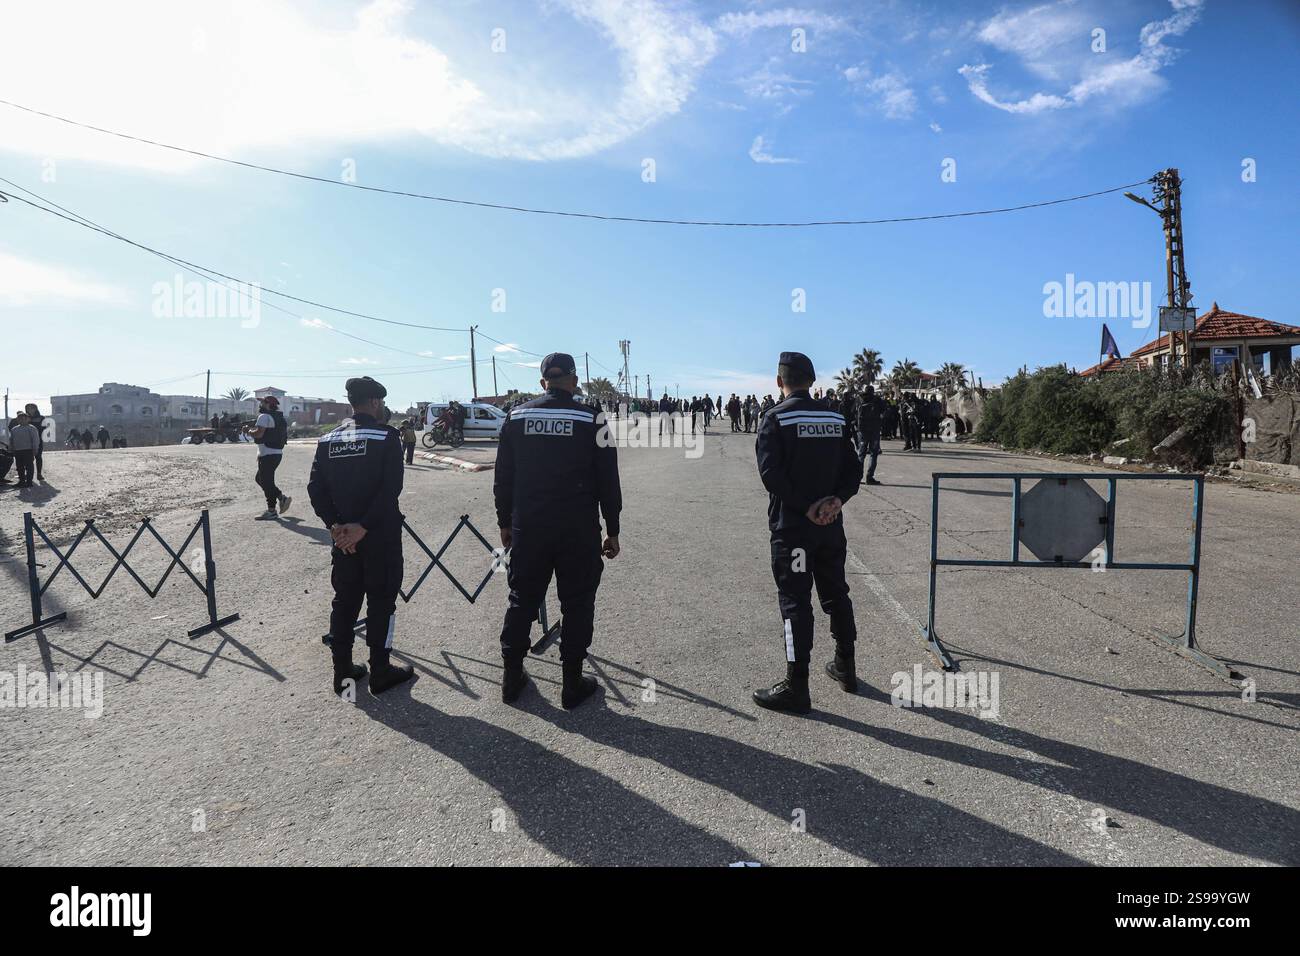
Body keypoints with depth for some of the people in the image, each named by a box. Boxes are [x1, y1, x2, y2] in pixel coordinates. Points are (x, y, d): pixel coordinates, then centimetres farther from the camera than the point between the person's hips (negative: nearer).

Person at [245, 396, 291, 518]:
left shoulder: (264, 416, -13)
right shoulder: (280, 418, 16)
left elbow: (259, 433, -22)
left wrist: (249, 431, -4)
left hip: (267, 454, -9)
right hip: (278, 453, 9)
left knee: (266, 481, -1)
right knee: (260, 479, 20)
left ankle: (271, 510, 5)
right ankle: (282, 497, 13)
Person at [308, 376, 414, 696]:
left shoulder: (328, 440, 6)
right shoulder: (386, 436, -10)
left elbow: (315, 487, 1)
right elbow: (391, 488, -19)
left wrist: (335, 525, -4)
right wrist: (363, 527, -17)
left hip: (343, 534, 5)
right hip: (380, 536, -5)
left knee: (344, 601, 15)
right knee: (381, 601, 6)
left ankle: (342, 671, 23)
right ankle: (380, 672, 14)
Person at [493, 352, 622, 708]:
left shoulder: (516, 418, 3)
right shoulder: (592, 422, -4)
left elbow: (503, 478, 6)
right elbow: (607, 482, -2)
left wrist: (505, 522, 15)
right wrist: (612, 530, 6)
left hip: (528, 528, 3)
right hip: (579, 531, -3)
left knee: (522, 599, 15)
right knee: (577, 605, 8)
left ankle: (512, 677, 25)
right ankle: (572, 684, 15)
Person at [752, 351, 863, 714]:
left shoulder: (777, 418, -9)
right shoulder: (835, 418, 7)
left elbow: (771, 473, -19)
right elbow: (853, 470, 4)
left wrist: (805, 507, -14)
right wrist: (834, 500, -7)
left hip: (791, 525, -5)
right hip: (831, 524, 5)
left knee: (795, 601, -1)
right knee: (836, 593, 18)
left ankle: (796, 687, 4)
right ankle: (845, 667, 32)